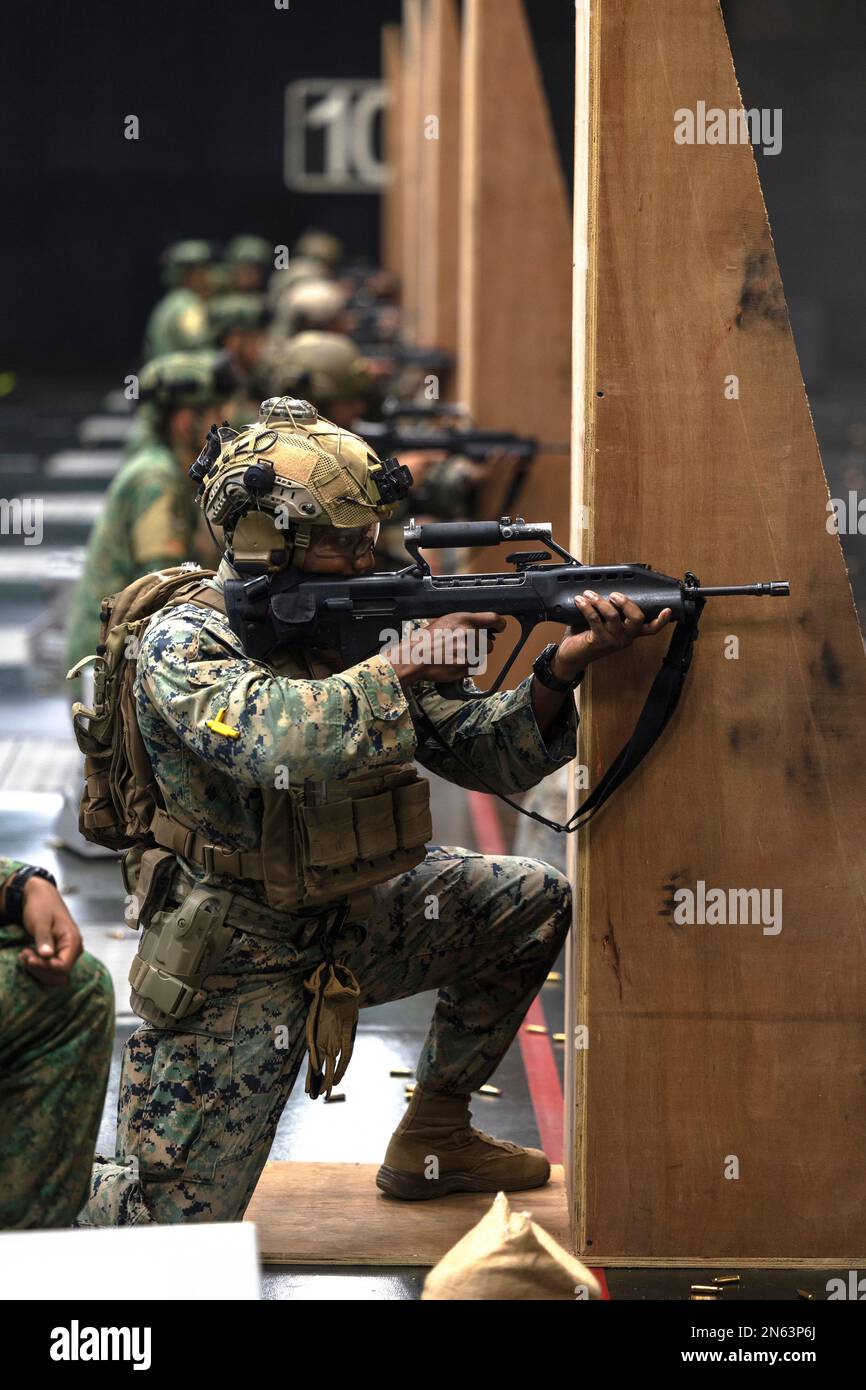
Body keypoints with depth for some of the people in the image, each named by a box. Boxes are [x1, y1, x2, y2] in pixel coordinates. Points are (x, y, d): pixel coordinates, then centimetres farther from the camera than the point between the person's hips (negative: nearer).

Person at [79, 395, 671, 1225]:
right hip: (231, 961, -7)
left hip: (350, 923, 7)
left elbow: (485, 754, -1)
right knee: (169, 1227, -12)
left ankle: (432, 1140, 16)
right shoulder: (183, 644, -19)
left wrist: (565, 665, -18)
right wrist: (407, 663, -31)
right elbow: (277, 741, -39)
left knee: (531, 901, 3)